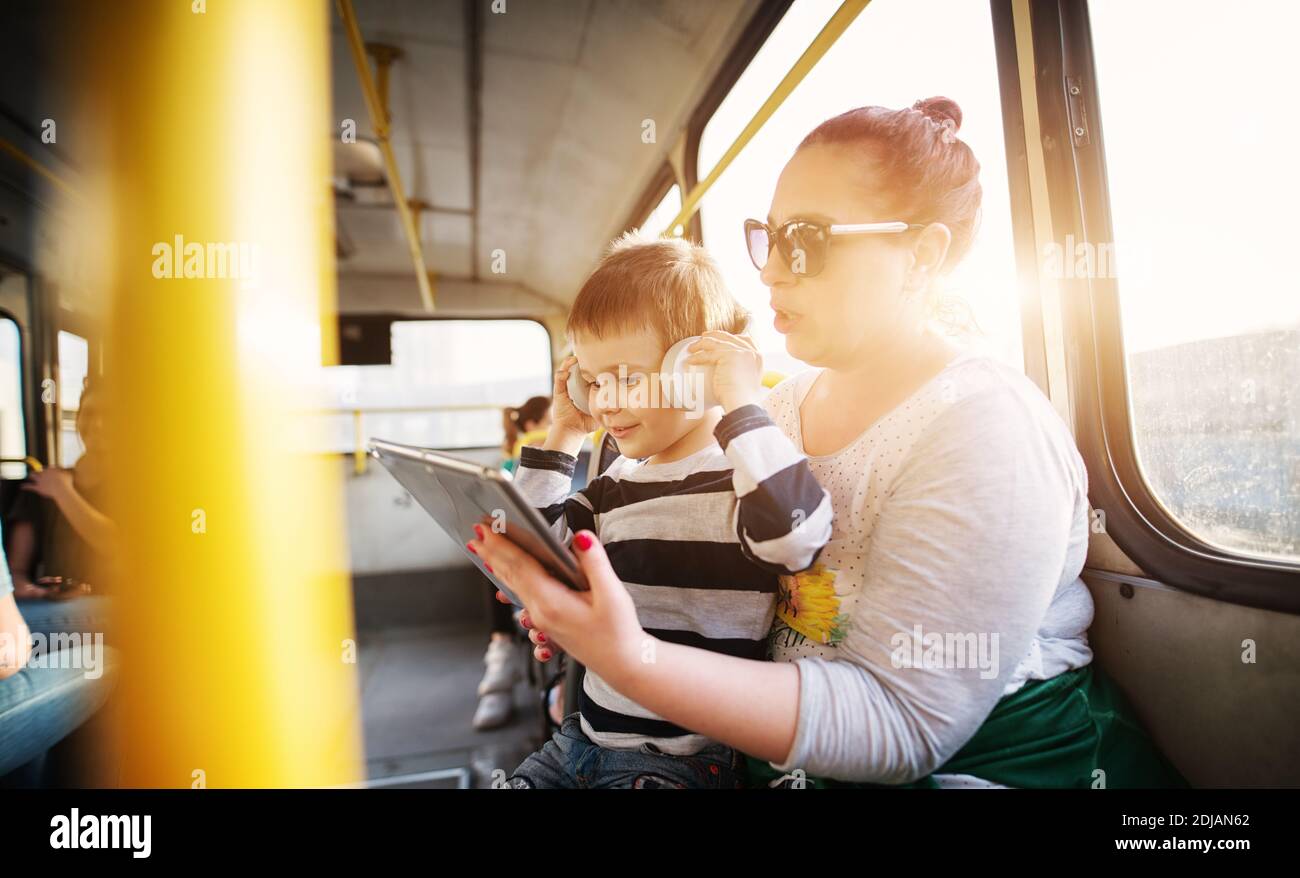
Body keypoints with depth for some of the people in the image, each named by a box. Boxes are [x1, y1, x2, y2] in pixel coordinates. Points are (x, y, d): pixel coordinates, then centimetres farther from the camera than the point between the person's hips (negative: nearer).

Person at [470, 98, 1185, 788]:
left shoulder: (984, 429, -20)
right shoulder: (783, 404, 2)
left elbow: (898, 725, -23)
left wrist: (631, 662, -31)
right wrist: (616, 609, -10)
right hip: (775, 751, 6)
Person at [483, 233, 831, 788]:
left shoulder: (745, 471, -14)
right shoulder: (619, 481, 7)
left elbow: (796, 535, -35)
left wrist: (742, 406, -27)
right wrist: (562, 439, 7)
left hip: (683, 758, -7)